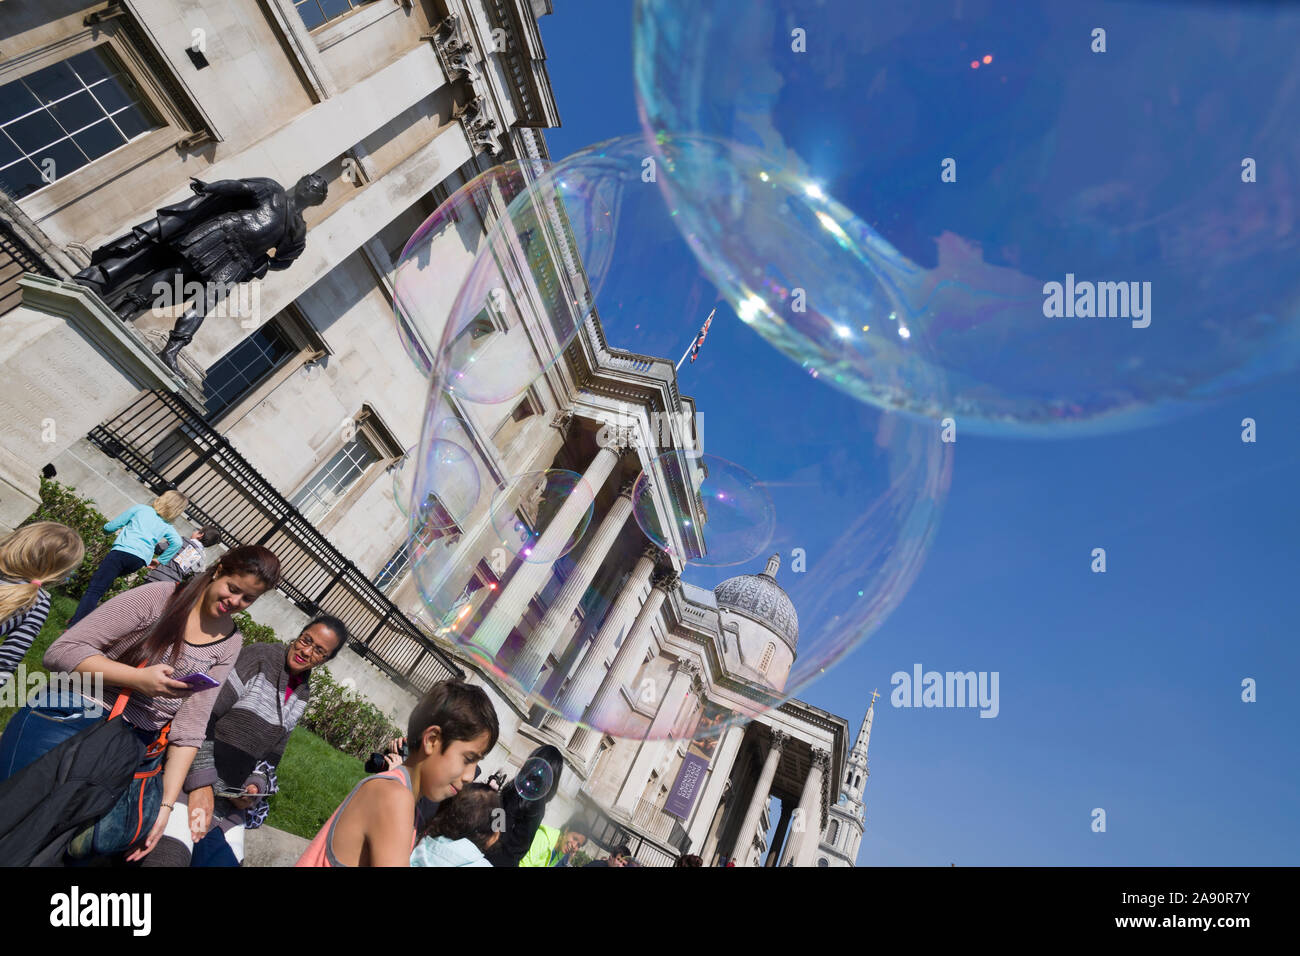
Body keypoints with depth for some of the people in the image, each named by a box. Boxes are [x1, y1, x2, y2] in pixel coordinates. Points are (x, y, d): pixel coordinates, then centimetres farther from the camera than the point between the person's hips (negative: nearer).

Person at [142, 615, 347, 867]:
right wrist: (201, 782, -20)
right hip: (191, 778, -6)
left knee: (226, 860, 5)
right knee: (171, 856, -24)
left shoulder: (302, 695, 7)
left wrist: (255, 786, -4)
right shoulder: (258, 657, -13)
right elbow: (202, 718, -16)